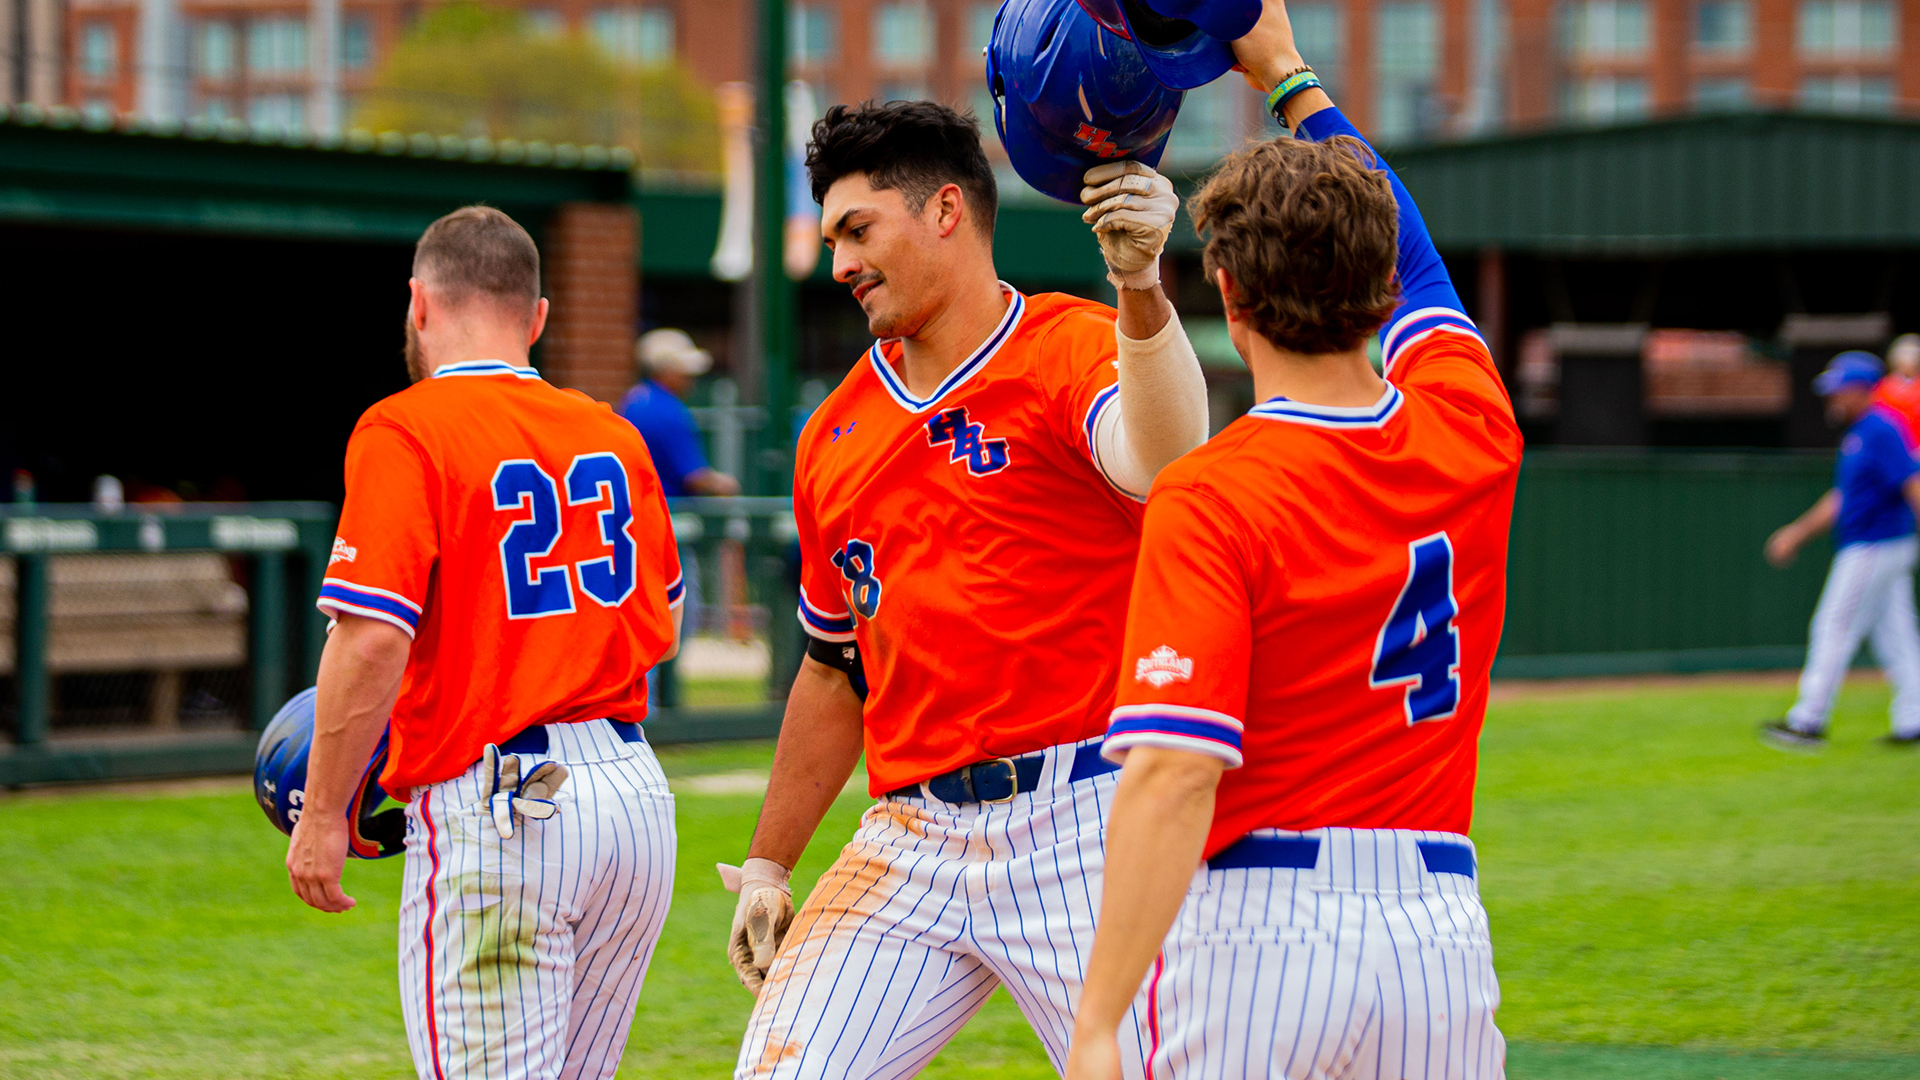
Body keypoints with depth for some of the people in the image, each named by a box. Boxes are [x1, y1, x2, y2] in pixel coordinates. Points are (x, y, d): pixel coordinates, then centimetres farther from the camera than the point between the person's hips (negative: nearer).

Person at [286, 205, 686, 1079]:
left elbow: (372, 640, -17)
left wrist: (321, 815, -9)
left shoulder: (403, 431, -8)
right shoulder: (613, 438, 12)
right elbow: (662, 629, 22)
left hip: (489, 811, -7)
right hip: (636, 791, 7)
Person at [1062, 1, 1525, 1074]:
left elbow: (1175, 774, -20)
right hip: (1440, 931, 5)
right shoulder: (1470, 432, 4)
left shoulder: (1209, 498, -11)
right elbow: (1413, 259, 26)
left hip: (1252, 936, -4)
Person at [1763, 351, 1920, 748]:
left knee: (1835, 629, -5)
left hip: (1873, 548, -10)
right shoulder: (1856, 435, 16)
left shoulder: (1882, 430, -15)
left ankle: (1809, 722, 0)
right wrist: (1799, 532, 22)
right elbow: (1841, 498, 23)